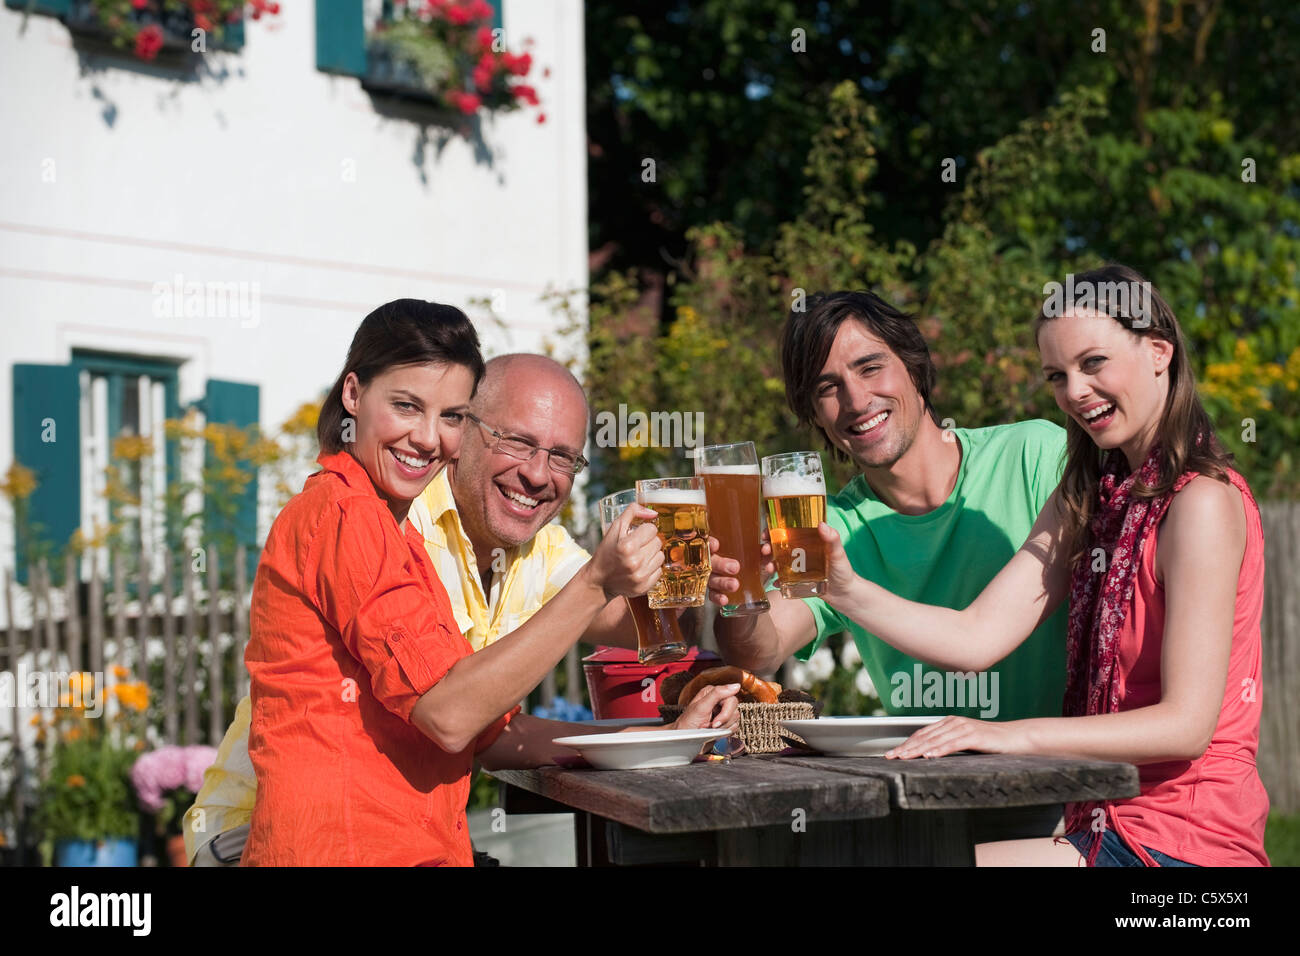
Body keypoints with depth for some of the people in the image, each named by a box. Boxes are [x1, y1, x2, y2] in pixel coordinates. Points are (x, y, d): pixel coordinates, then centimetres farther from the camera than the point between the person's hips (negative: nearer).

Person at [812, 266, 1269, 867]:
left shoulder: (1202, 503, -14)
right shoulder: (1087, 499, 13)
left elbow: (1187, 722, -20)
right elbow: (977, 638, 1)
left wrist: (1016, 735, -30)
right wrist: (843, 588, -12)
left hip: (1181, 839, -8)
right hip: (1108, 817, 8)